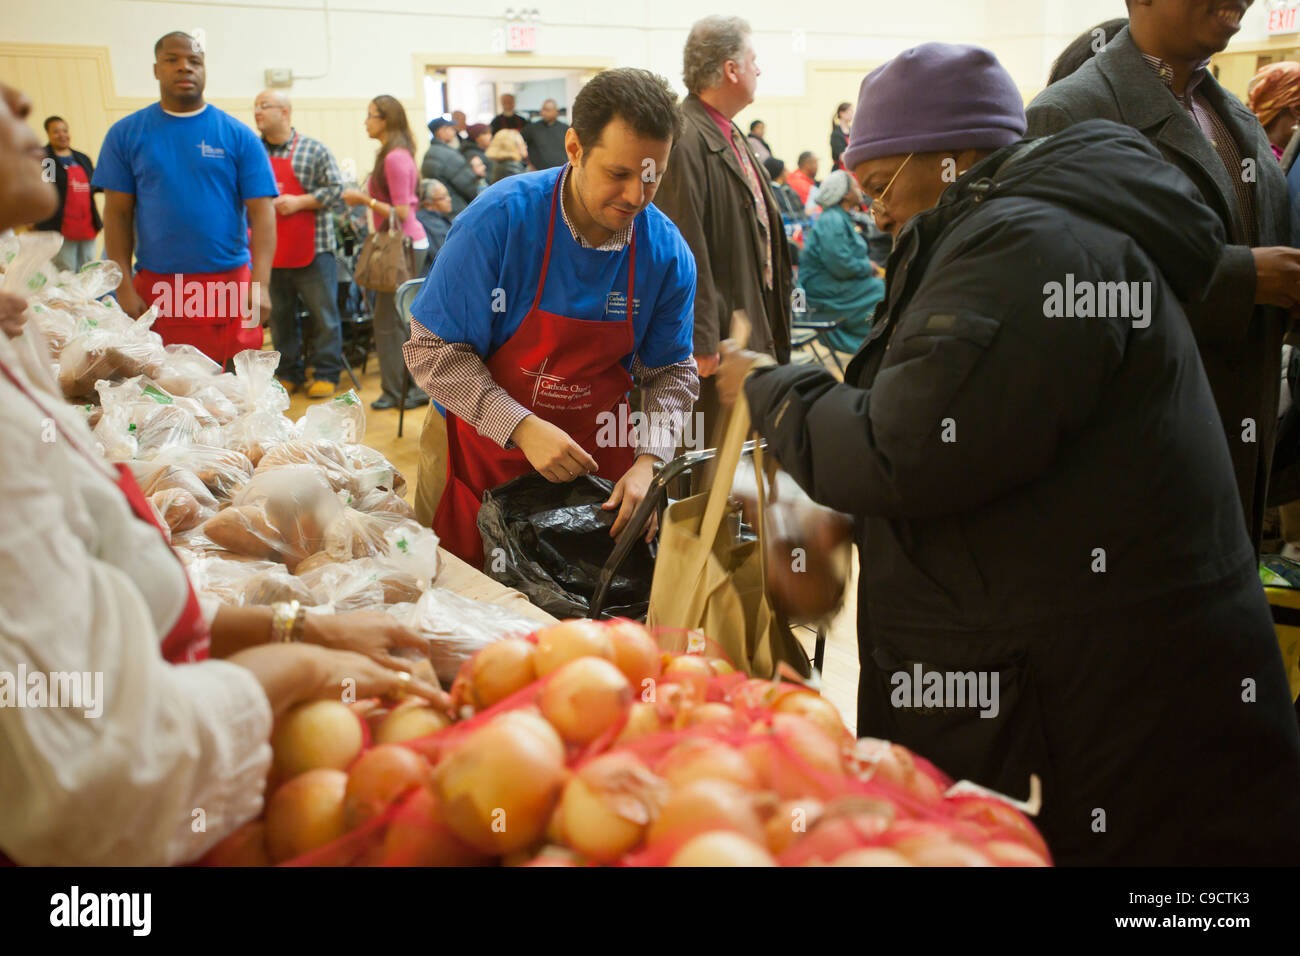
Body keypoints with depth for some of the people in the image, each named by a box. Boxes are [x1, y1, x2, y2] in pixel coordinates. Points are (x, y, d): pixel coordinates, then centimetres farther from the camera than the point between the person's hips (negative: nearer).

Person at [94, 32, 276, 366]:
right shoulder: (126, 134, 7)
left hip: (229, 283, -1)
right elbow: (118, 214, 6)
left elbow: (261, 212, -2)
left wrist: (261, 284, -15)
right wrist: (124, 287, -4)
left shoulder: (237, 135, 3)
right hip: (155, 286, 1)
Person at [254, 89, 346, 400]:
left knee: (323, 315, 0)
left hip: (312, 248, -4)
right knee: (280, 316, 11)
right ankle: (289, 374, 22)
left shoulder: (314, 150, -1)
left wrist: (299, 202, -15)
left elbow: (335, 188, -6)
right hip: (270, 251, 4)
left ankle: (326, 374, 11)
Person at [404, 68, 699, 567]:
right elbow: (433, 350, -17)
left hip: (595, 461, 2)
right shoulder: (500, 218, -20)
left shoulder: (668, 255, -11)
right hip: (479, 452, -2)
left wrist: (648, 460, -18)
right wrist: (522, 428, -26)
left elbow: (671, 372, 0)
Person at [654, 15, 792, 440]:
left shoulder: (732, 137, 14)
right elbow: (685, 248, -24)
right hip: (717, 336, -10)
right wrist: (700, 341, -24)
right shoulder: (685, 139, -20)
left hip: (754, 326, 10)